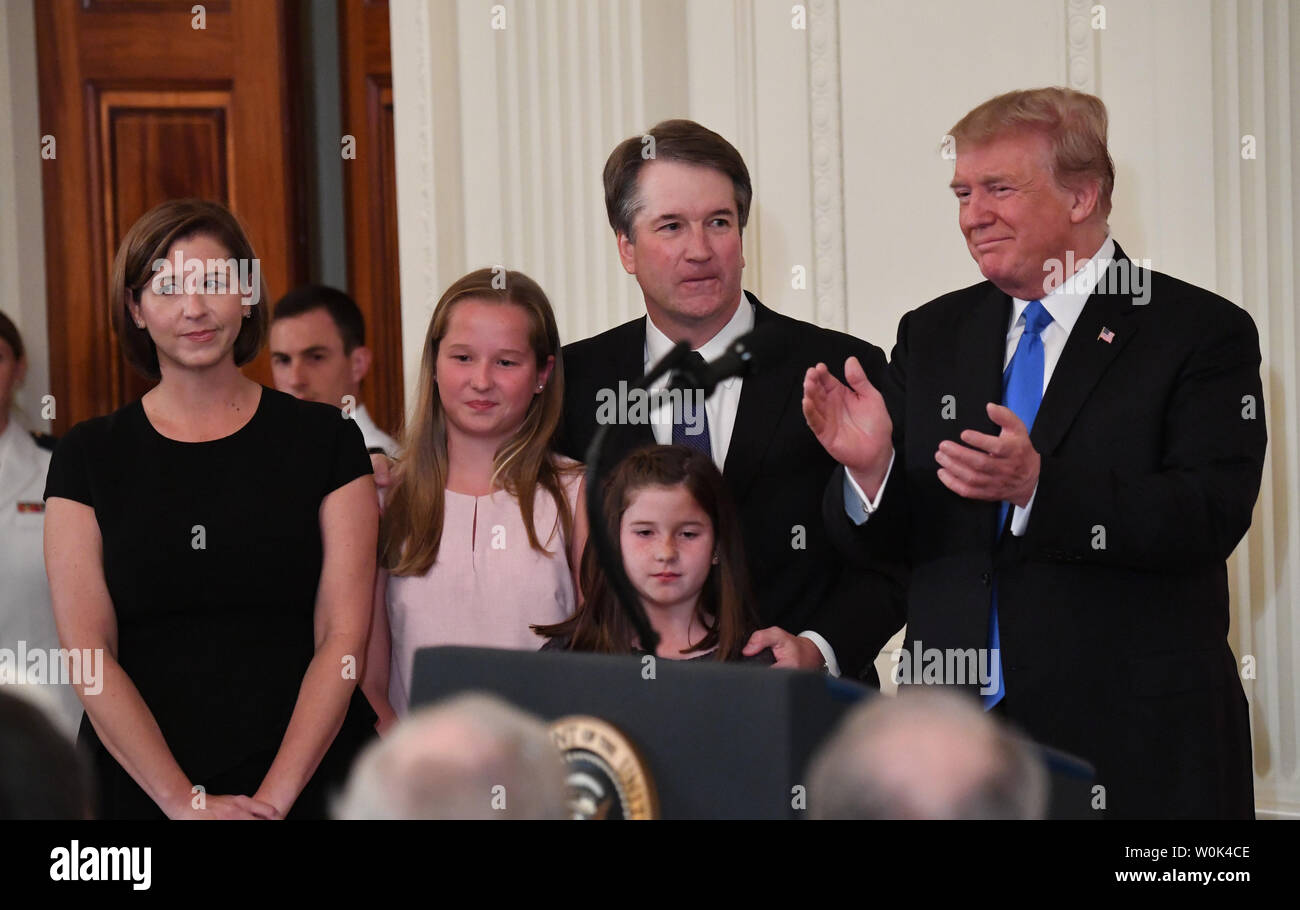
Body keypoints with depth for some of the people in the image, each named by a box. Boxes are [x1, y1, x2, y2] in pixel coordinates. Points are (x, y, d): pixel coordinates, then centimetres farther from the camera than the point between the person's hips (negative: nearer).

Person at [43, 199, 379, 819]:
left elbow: (342, 637, -5)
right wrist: (185, 801, -15)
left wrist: (275, 796, -16)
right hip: (139, 789, 0)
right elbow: (86, 649, -5)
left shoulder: (324, 441, 2)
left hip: (308, 784, 0)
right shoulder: (88, 457, 3)